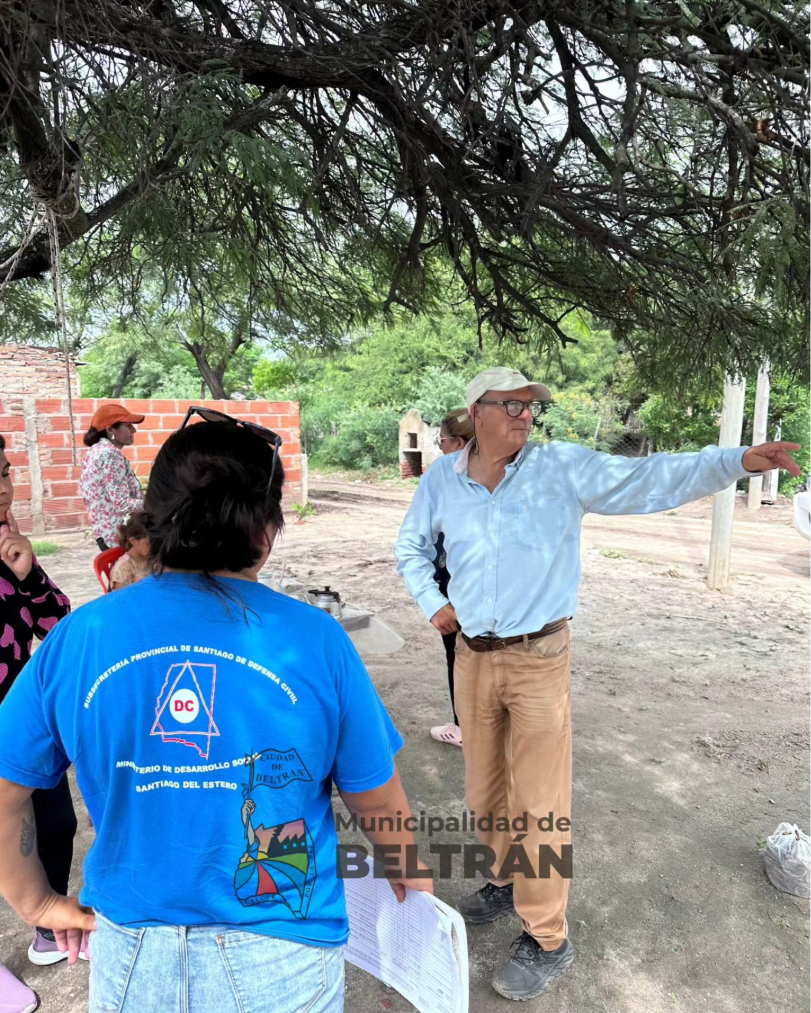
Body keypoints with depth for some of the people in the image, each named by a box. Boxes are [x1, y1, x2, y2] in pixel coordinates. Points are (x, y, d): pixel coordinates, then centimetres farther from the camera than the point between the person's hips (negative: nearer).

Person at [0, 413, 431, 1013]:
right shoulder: (314, 640, -19)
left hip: (131, 959, 2)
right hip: (281, 961, -1)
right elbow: (378, 801, -7)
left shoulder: (78, 637, -13)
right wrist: (410, 876, 12)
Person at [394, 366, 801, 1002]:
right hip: (473, 657, 4)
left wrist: (738, 460, -29)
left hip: (538, 659, -3)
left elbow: (649, 479, -18)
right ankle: (510, 879, 47)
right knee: (485, 791, 19)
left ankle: (547, 941, 25)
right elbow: (411, 547, 15)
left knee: (540, 803, 4)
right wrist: (433, 603, 3)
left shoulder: (564, 468, -9)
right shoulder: (441, 479, 0)